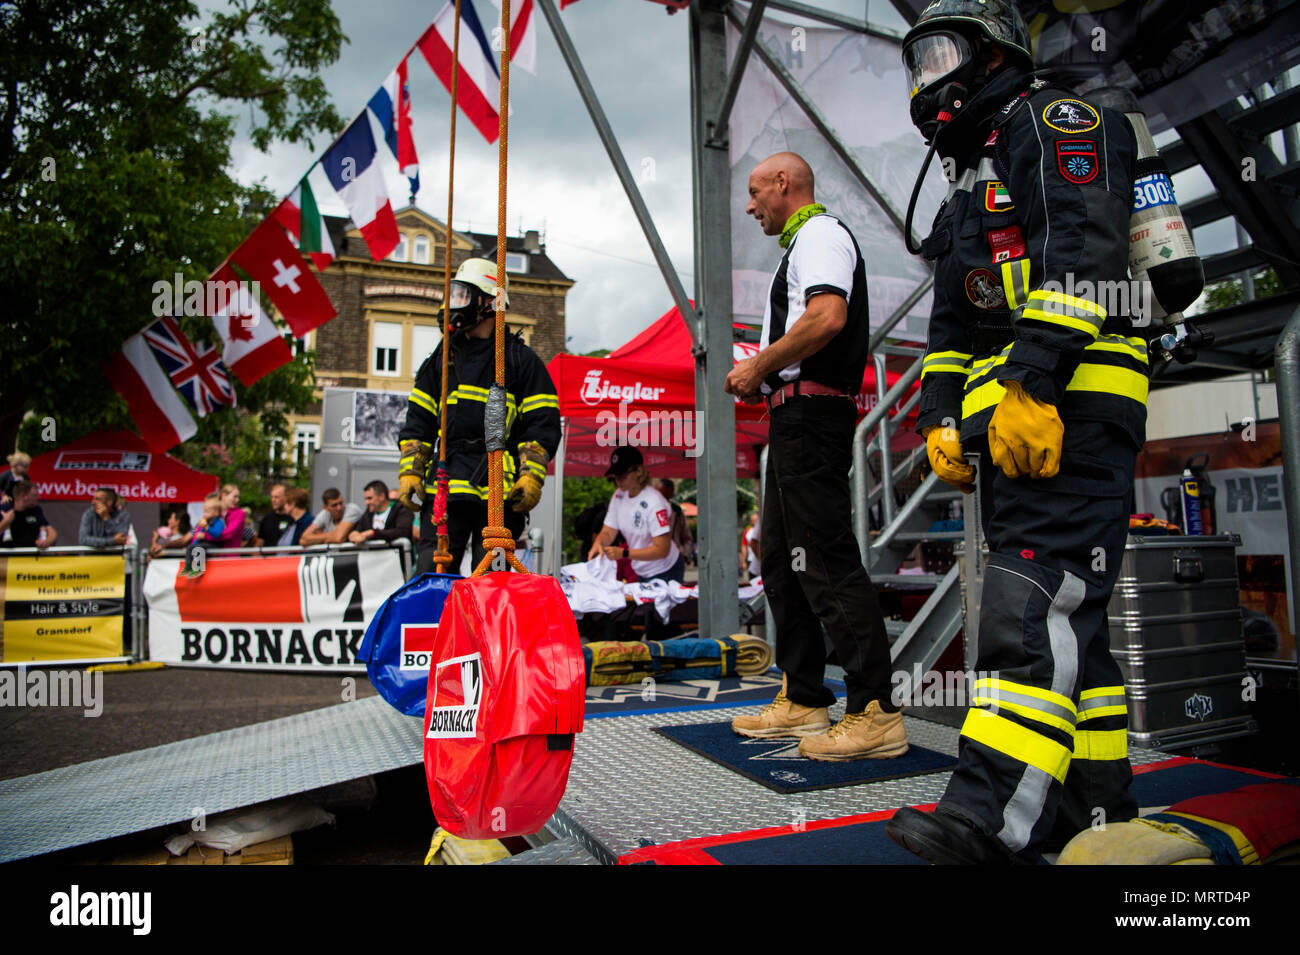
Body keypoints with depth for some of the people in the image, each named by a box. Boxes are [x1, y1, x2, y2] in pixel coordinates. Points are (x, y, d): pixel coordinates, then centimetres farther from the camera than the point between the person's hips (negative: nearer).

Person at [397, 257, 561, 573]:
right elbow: (418, 421, 19)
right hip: (445, 485, 4)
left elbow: (543, 424, 2)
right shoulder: (442, 358, 19)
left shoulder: (520, 360, 6)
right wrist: (409, 472, 9)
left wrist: (531, 477, -9)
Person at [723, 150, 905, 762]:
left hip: (811, 414, -11)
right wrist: (763, 380, 14)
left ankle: (875, 714, -10)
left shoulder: (820, 234, -4)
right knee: (782, 561, 11)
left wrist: (759, 366, -14)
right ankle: (803, 700, 18)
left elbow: (827, 318, -23)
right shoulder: (801, 246, 28)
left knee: (825, 560, -13)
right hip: (794, 418, 11)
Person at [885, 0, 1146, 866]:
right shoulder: (971, 187, 31)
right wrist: (940, 414, 13)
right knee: (1065, 610, 8)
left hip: (1069, 409, -9)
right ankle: (1097, 805, 15)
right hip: (1008, 428, 9)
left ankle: (997, 815, -21)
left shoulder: (1054, 121, 4)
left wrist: (1030, 380, -25)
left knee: (1035, 600, -18)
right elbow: (953, 322, 27)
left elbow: (1084, 249, -15)